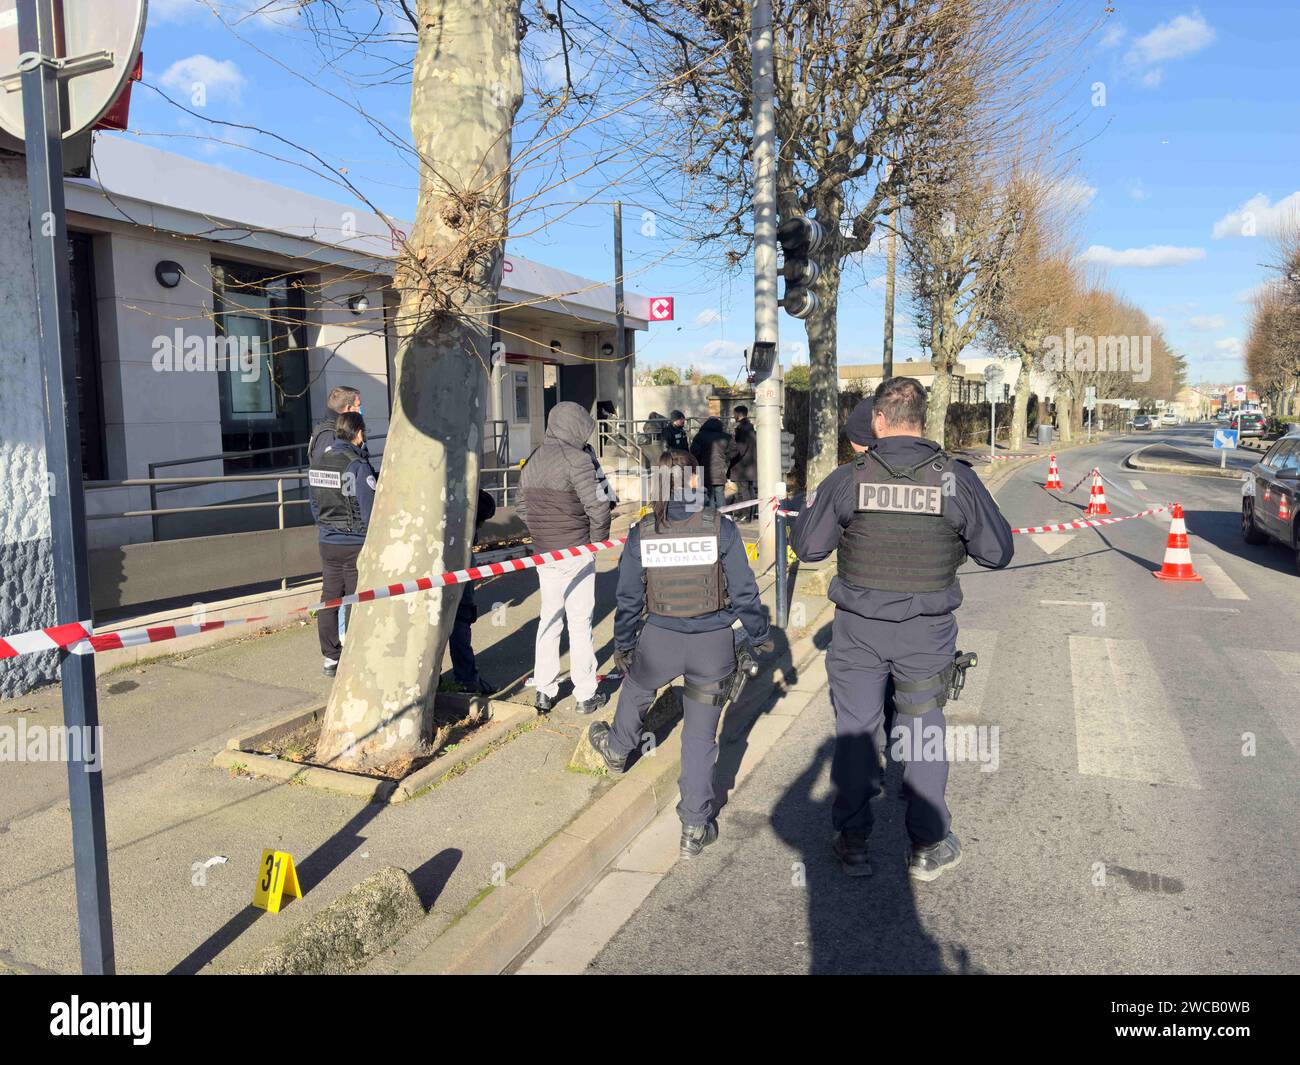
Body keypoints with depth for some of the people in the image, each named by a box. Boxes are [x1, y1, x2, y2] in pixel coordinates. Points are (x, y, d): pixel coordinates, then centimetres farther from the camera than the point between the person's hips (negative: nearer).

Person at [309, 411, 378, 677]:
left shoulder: (318, 462, 7)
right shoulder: (357, 465, -16)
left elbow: (314, 503, 15)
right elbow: (371, 509, -16)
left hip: (327, 543, 7)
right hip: (356, 543, -7)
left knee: (329, 599, 12)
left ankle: (331, 658, 20)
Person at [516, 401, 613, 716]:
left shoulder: (531, 462, 8)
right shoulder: (578, 458, -14)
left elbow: (522, 507, 12)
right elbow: (598, 505, -19)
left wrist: (543, 533, 16)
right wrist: (598, 537, -2)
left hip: (543, 552, 6)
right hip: (576, 551, -6)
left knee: (549, 618, 16)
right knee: (580, 622, 3)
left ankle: (544, 691, 22)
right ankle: (586, 695, 13)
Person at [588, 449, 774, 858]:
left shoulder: (640, 534, -5)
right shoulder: (721, 528, -10)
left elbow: (629, 598, 3)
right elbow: (744, 591, -5)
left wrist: (623, 644, 17)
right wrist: (760, 635, 10)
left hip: (659, 639, 1)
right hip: (713, 644, -1)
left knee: (635, 690, 33)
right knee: (700, 736, 11)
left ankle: (617, 749, 61)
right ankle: (695, 828, 20)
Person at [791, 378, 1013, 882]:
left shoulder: (848, 479, -9)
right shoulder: (956, 478, -9)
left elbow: (805, 545, -1)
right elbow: (998, 552, 0)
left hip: (858, 628, 0)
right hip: (926, 631, 1)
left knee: (855, 731, 13)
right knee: (923, 735, 15)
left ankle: (852, 841, 24)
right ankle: (928, 846, 26)